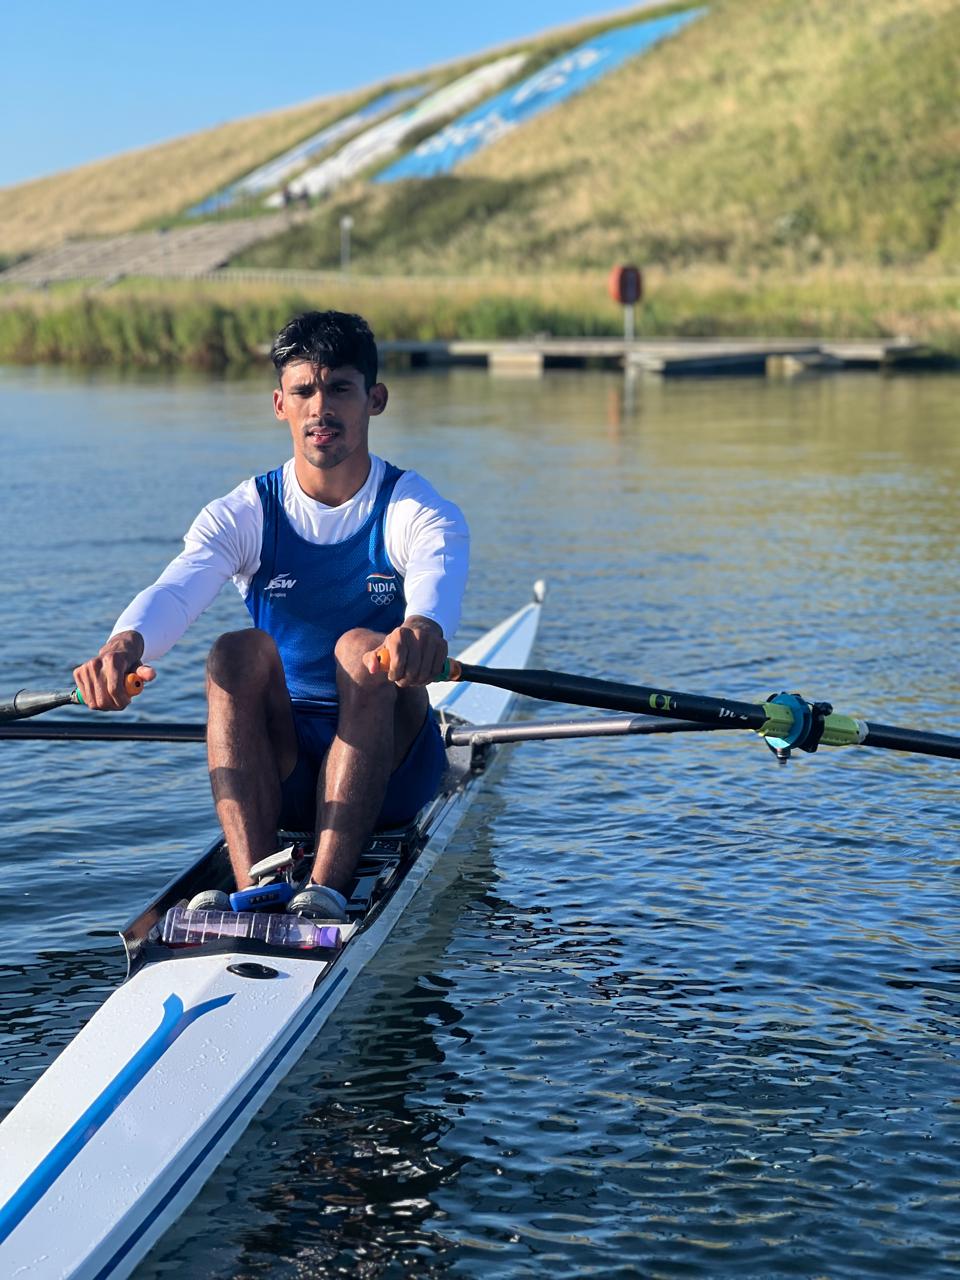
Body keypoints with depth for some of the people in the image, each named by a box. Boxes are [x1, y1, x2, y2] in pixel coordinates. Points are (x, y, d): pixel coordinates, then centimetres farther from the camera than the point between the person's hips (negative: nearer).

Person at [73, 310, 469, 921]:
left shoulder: (417, 512, -6)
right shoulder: (241, 516, 0)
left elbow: (438, 580, -31)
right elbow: (176, 590, -22)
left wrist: (425, 628, -57)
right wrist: (127, 643, -47)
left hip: (390, 766, -2)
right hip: (279, 768, 2)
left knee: (362, 647, -30)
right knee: (240, 650, -26)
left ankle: (327, 892, -45)